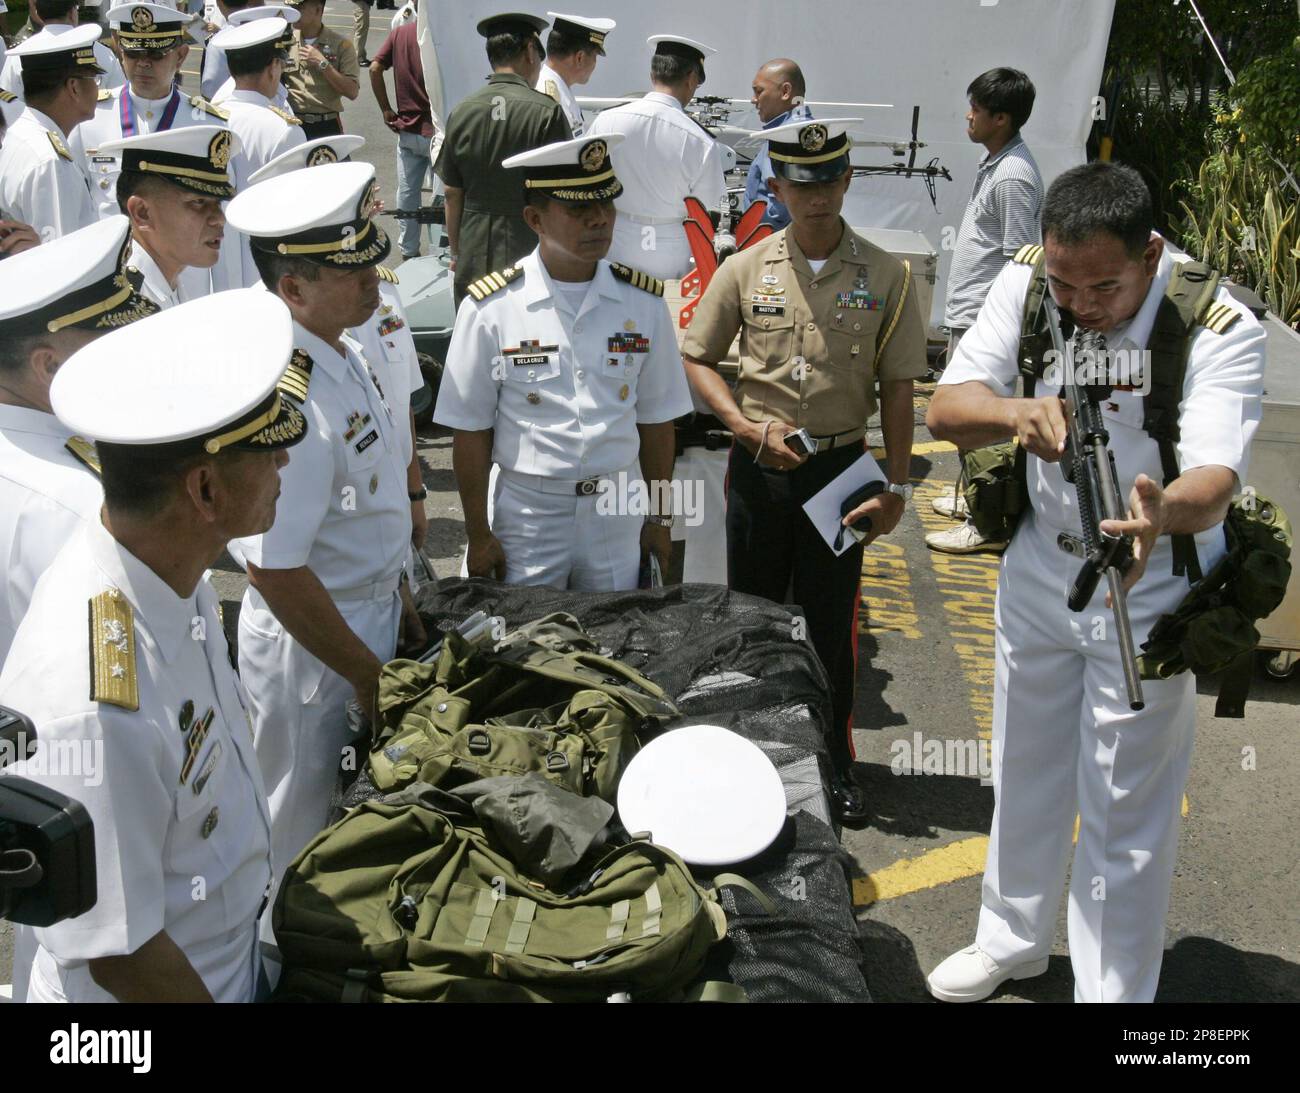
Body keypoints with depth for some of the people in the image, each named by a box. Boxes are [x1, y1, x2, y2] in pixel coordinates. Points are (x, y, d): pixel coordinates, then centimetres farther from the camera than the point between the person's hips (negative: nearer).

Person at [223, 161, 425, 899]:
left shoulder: (346, 355, 1)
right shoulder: (286, 402, -30)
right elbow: (275, 571, -27)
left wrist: (402, 602, 16)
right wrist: (370, 676, -17)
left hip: (372, 610, 9)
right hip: (310, 641, -9)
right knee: (305, 834, 12)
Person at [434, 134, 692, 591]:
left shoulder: (642, 303, -2)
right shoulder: (491, 309, -11)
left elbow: (655, 420, 5)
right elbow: (471, 432, -5)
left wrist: (660, 519, 9)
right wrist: (479, 535, -3)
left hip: (618, 509, 2)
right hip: (528, 513, -2)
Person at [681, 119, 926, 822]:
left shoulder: (885, 276, -2)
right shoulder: (744, 271, -1)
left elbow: (897, 384, 0)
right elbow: (696, 358, 4)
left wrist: (896, 485, -3)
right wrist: (750, 428, -10)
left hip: (840, 467, -1)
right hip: (759, 469, 1)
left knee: (831, 623, 8)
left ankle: (834, 763, 25)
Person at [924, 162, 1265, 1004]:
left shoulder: (1220, 328, -25)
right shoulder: (1026, 280, -14)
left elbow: (1215, 479, -37)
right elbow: (947, 410, -18)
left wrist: (1162, 513, -61)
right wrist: (1016, 411, -40)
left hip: (1149, 592, -4)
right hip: (1040, 564, 4)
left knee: (1124, 813, 4)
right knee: (1026, 774, 21)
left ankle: (1114, 990, 26)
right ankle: (1013, 940, 45)